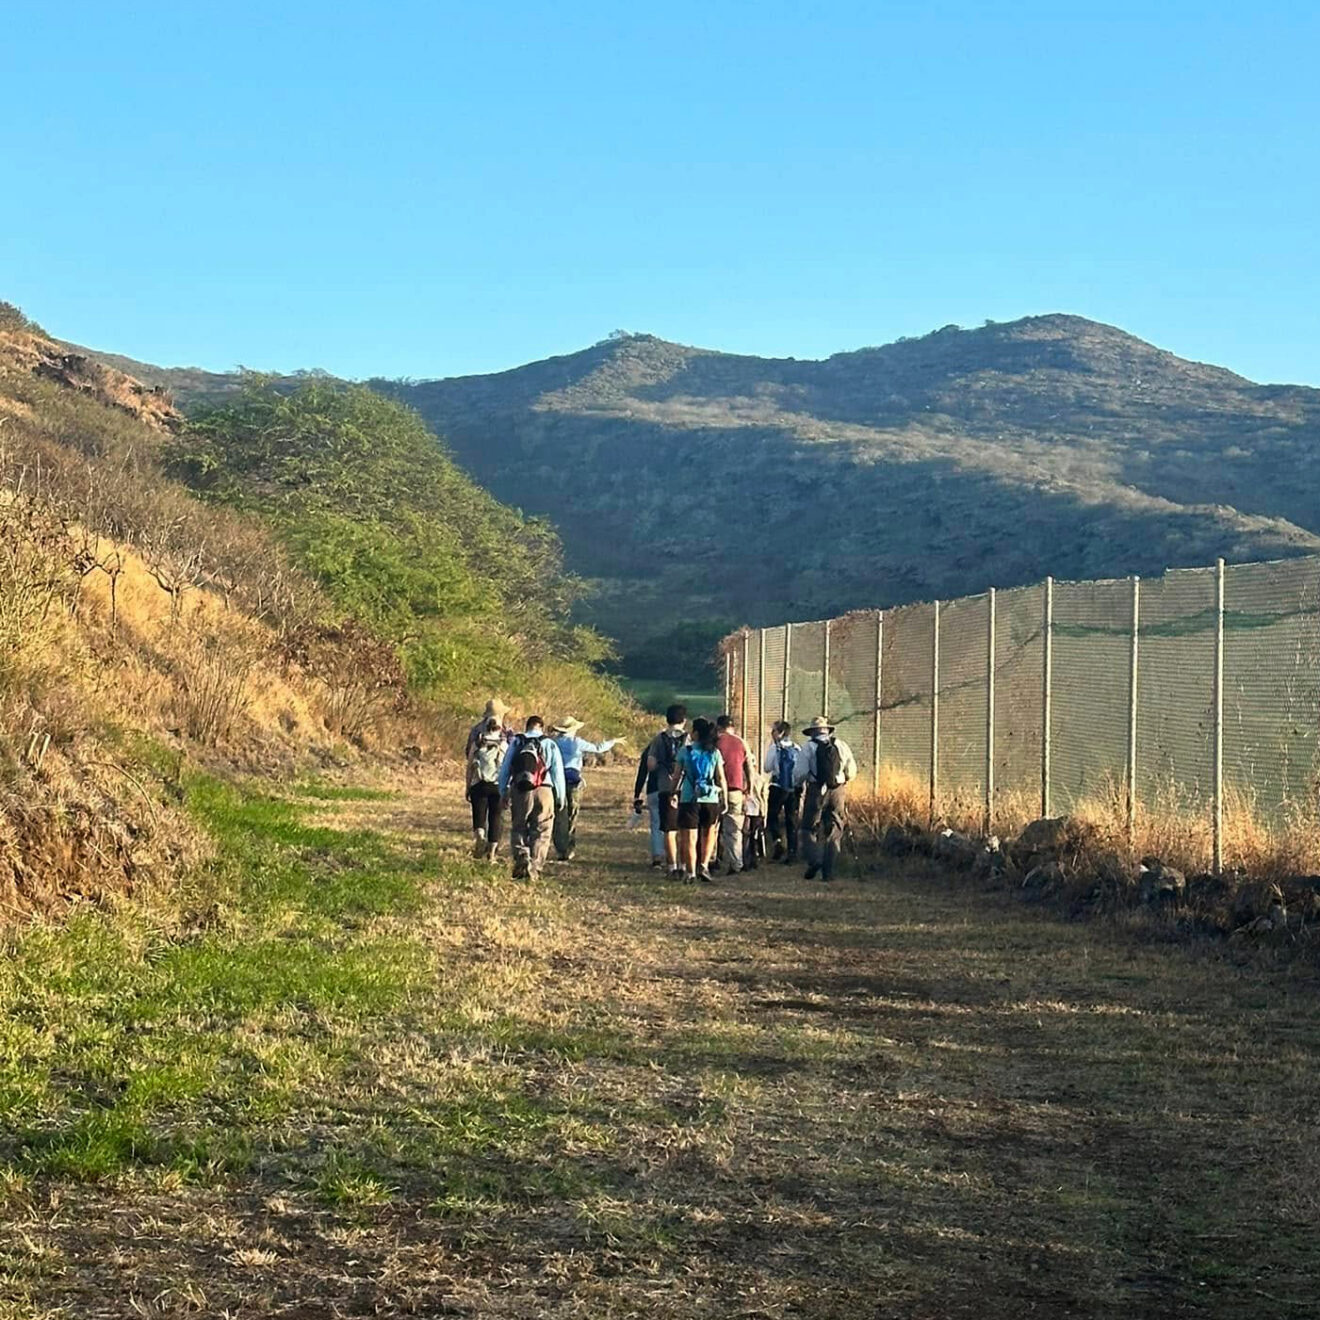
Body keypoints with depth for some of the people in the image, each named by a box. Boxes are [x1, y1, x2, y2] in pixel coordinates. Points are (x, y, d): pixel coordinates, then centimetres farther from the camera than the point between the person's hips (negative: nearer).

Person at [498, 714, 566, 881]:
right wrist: (560, 797, 10)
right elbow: (558, 773, 3)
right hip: (543, 792, -1)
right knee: (541, 832, 6)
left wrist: (503, 792, 15)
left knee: (519, 829, 12)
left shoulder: (516, 742, 7)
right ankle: (533, 868, 0)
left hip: (519, 791, 1)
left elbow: (505, 769, 7)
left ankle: (521, 859, -10)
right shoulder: (550, 744, 5)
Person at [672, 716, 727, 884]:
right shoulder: (714, 752, 2)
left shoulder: (685, 751, -2)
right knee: (708, 835, 18)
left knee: (690, 838, 3)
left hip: (689, 799, -1)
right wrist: (725, 799, 6)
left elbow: (676, 776, 0)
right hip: (711, 800, 2)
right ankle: (704, 866, 4)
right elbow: (721, 778, 0)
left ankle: (690, 872, 1)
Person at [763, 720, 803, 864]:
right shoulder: (797, 749, 8)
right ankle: (791, 854, 7)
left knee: (772, 817, 7)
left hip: (778, 788, -4)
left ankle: (777, 840, -18)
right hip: (795, 789, 4)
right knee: (792, 822, 8)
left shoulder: (774, 747, -5)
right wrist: (801, 792, 10)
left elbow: (767, 768, 0)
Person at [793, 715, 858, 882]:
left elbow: (800, 773, -6)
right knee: (834, 833, 8)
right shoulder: (841, 746, 6)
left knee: (809, 829, 7)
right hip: (838, 791, 3)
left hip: (817, 791, -3)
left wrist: (796, 783, 15)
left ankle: (814, 859, -15)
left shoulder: (809, 747, -3)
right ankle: (828, 871, 5)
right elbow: (852, 772, 9)